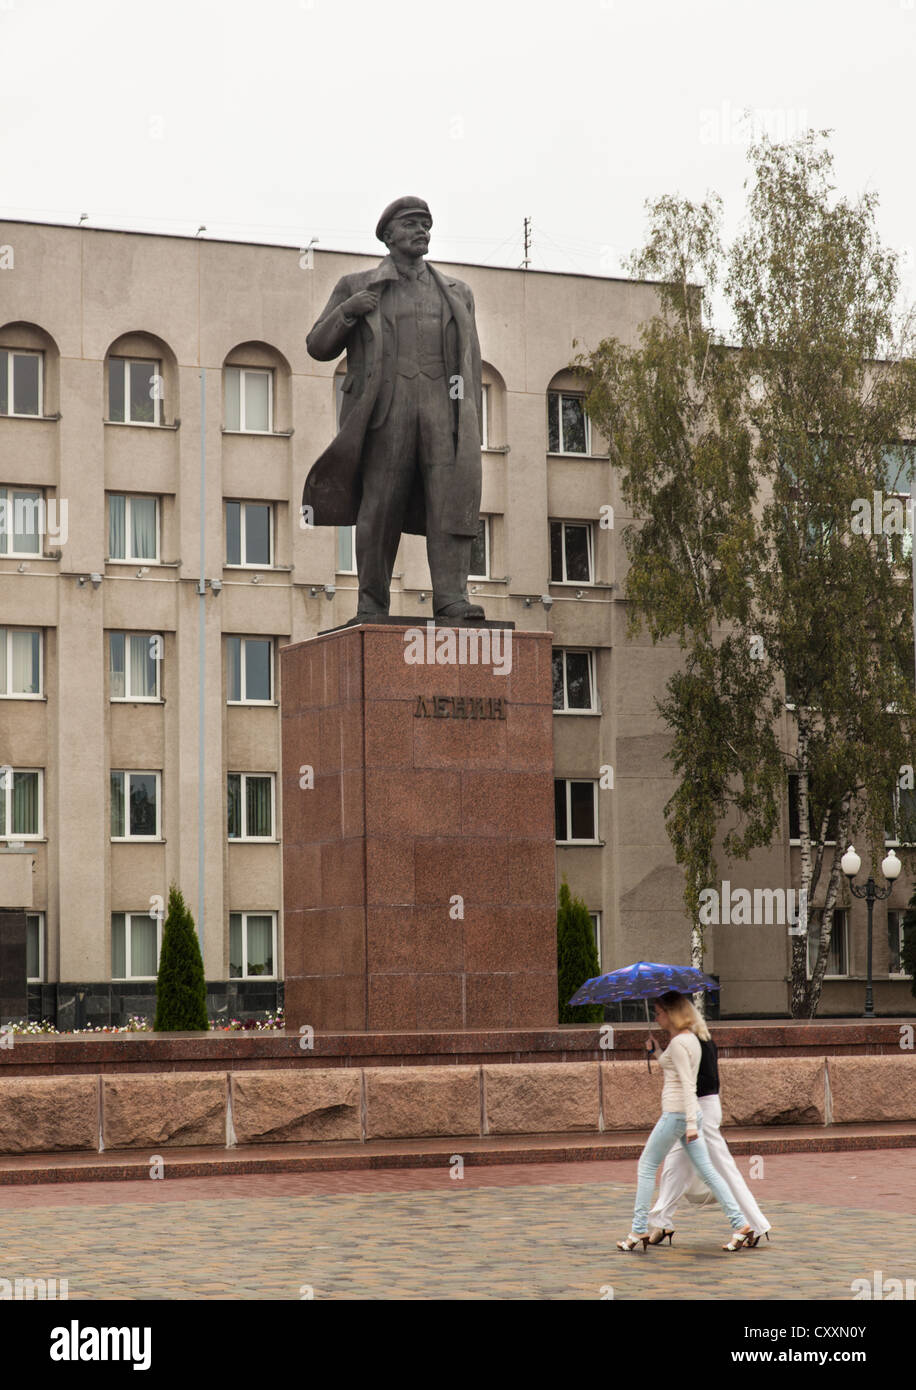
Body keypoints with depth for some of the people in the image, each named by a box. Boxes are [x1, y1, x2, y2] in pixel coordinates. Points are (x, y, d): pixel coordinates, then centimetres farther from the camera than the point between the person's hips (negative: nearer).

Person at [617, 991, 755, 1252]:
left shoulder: (678, 1042, -14)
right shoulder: (692, 1038, 14)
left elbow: (687, 1085, -20)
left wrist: (691, 1122, -24)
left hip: (676, 1113, -9)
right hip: (690, 1114, 9)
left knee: (646, 1167, 3)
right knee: (707, 1171, 6)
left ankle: (639, 1230, 5)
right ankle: (740, 1224, 0)